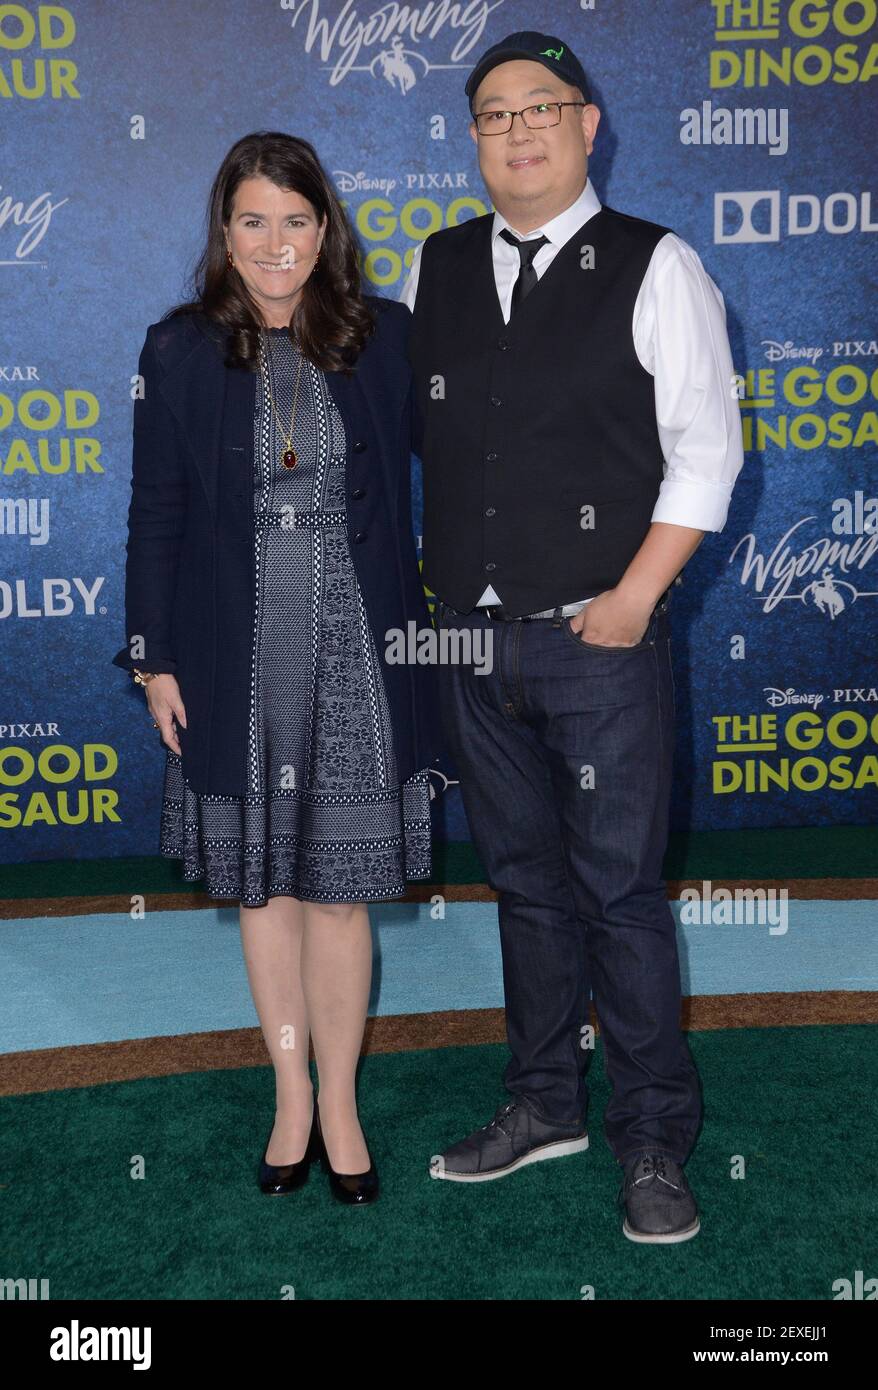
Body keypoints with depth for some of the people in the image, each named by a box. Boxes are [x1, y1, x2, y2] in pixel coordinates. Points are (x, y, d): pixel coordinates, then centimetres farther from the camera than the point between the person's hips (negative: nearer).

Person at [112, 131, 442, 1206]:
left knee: (340, 886, 5)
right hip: (239, 662, 1)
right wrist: (155, 657, 1)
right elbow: (156, 514, 2)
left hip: (355, 654, 0)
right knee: (264, 882, 11)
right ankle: (291, 1092, 29)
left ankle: (338, 1099, 23)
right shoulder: (182, 350, 0)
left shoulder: (383, 334, 0)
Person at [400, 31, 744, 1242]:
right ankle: (545, 1106, 30)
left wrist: (635, 597, -11)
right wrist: (410, 577, 8)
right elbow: (387, 422, 15)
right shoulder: (433, 270, 10)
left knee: (620, 890, 0)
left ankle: (654, 1143, 16)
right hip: (472, 637, 4)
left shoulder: (655, 268, -2)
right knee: (524, 880, 14)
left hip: (601, 641, -4)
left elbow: (705, 448, -5)